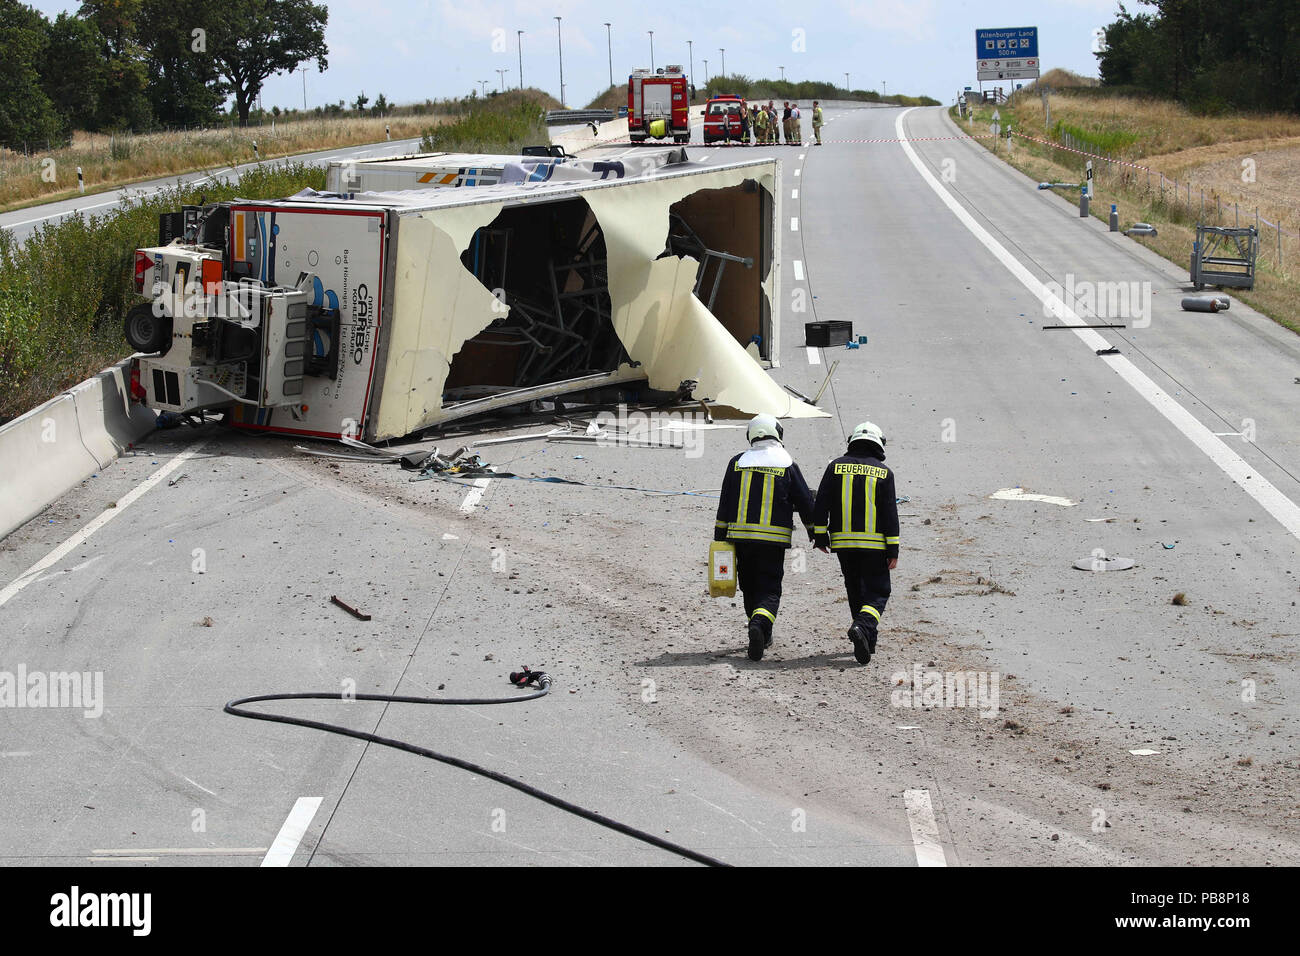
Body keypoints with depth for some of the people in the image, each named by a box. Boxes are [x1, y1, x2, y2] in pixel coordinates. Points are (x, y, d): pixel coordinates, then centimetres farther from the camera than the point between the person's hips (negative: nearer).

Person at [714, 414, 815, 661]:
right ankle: (760, 623, -27)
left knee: (750, 588, 16)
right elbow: (805, 504, 4)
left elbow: (725, 505, 7)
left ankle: (762, 637, 24)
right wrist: (815, 533, 17)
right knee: (770, 590, 0)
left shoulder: (737, 463, 5)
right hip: (774, 540, -2)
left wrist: (719, 537, 13)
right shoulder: (787, 466, 0)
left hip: (741, 537, 2)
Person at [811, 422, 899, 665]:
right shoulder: (883, 473, 0)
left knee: (856, 591, 17)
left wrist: (820, 536, 6)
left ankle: (867, 642, 19)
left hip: (843, 542, 3)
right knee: (877, 592, 3)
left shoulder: (836, 467, 5)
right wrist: (893, 550, 0)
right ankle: (863, 627, -25)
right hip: (874, 544, -2)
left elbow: (821, 504, 0)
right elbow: (890, 514, -2)